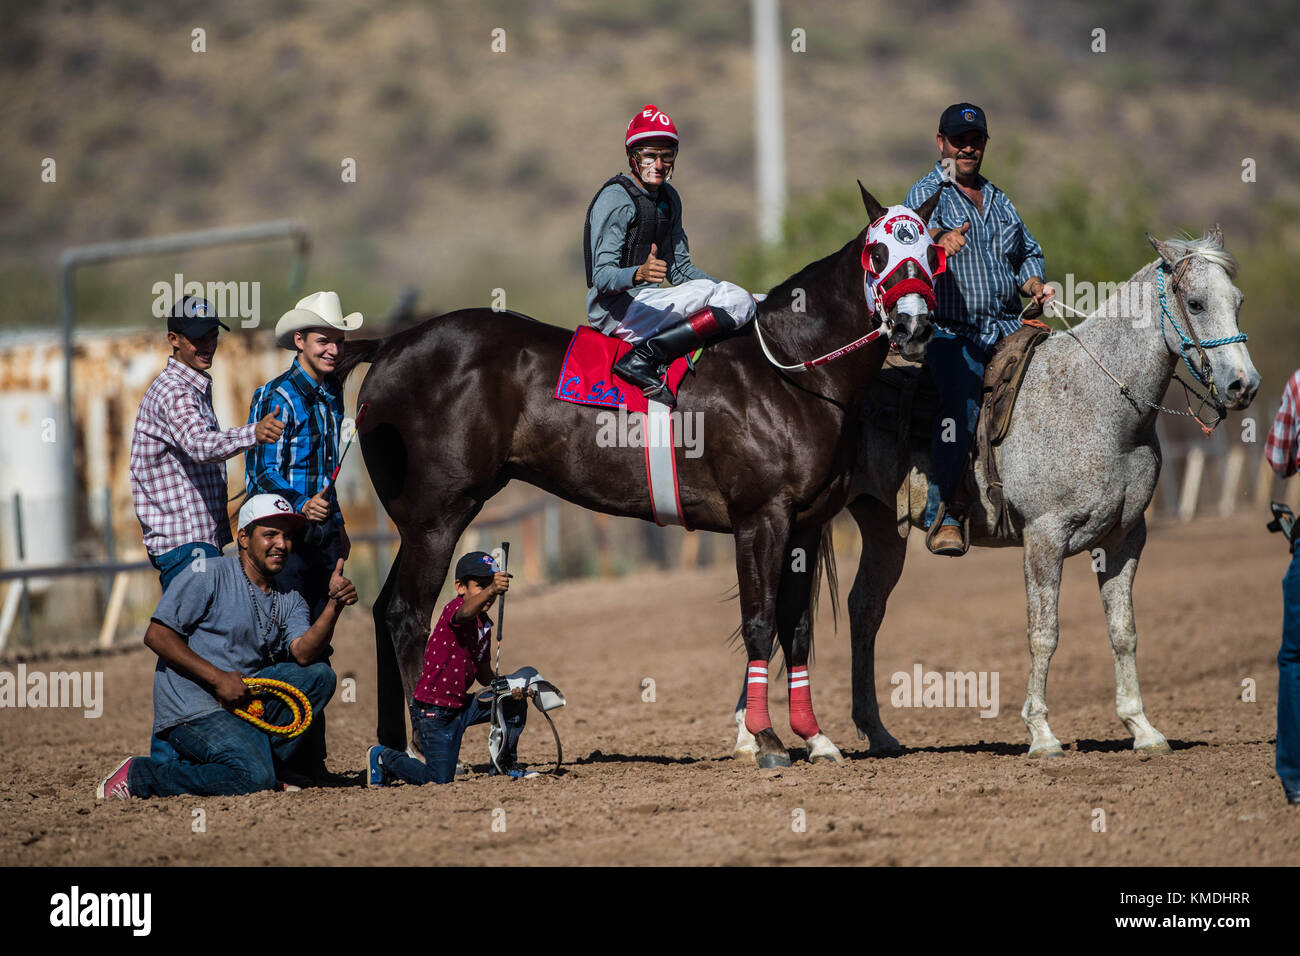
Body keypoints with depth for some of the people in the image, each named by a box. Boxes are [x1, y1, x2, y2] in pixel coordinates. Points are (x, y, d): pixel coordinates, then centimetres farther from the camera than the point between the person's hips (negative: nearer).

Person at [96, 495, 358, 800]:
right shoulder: (210, 576, -6)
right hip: (190, 710, -7)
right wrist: (218, 678, -18)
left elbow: (303, 653, -6)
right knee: (254, 777, -27)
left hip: (241, 699, 7)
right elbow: (156, 635, -12)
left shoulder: (289, 600, 13)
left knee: (319, 675, -5)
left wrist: (334, 606, -22)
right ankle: (137, 776, -11)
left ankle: (266, 762, -4)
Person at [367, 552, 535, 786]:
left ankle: (504, 765, 23)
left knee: (515, 702, 7)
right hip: (432, 711, -9)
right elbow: (466, 611, -45)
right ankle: (384, 758, 15)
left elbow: (483, 674, 16)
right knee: (441, 779, -10)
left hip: (461, 706, 9)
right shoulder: (454, 607, -17)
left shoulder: (485, 624, 10)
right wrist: (489, 590, -65)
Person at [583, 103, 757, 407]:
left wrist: (731, 292, 7)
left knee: (743, 302, -3)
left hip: (646, 299, 9)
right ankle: (642, 358, -30)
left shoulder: (669, 198, 14)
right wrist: (639, 274, -40)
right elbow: (602, 276, -19)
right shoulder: (614, 199, -12)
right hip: (615, 309, -9)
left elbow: (680, 268, 20)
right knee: (704, 291, -26)